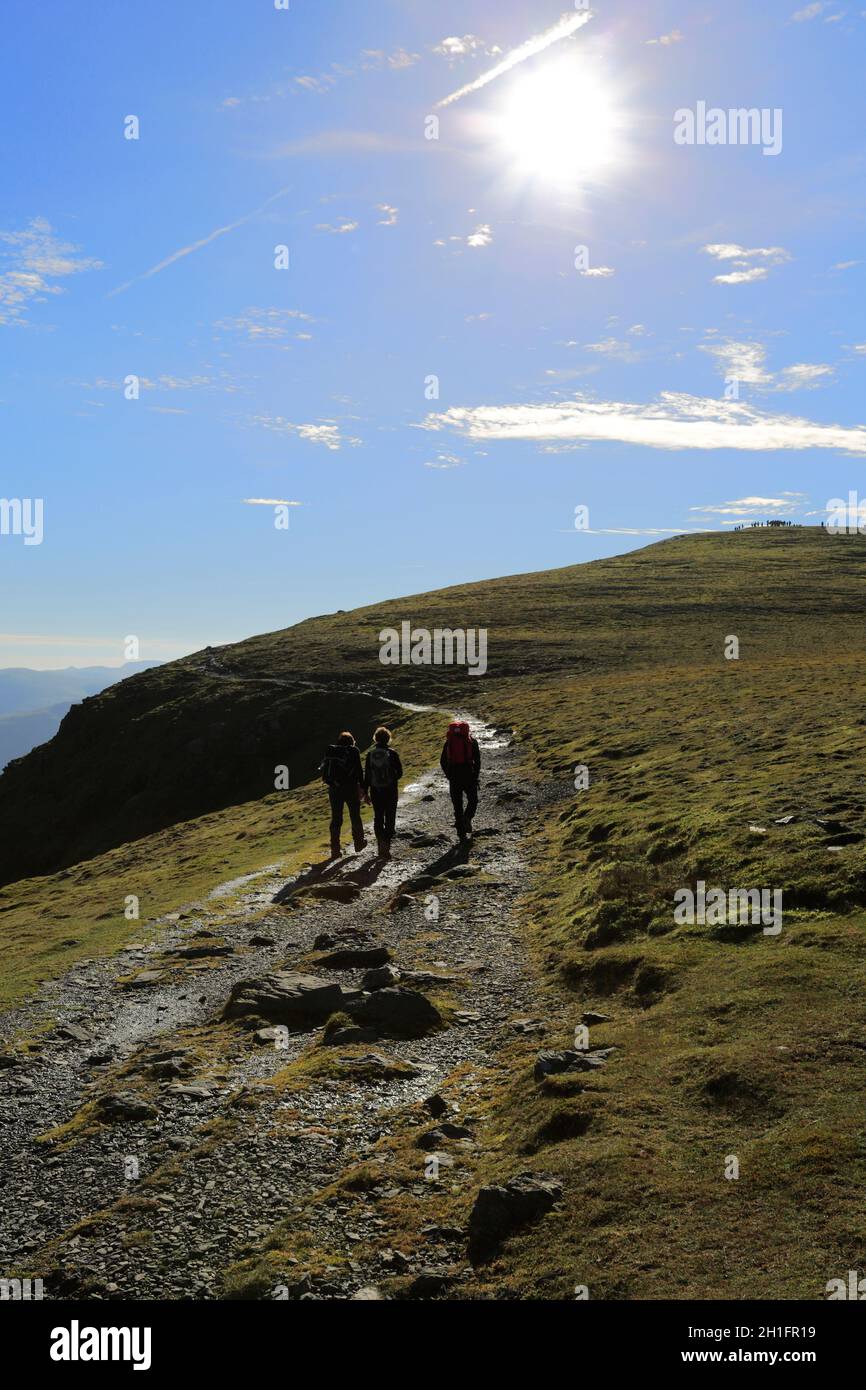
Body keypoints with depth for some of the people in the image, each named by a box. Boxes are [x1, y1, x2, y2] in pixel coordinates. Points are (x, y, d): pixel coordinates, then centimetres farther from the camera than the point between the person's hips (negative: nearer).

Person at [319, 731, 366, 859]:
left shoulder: (330, 751, 6)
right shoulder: (353, 751, -4)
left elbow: (322, 768, 5)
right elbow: (359, 770, -8)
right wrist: (361, 787, -3)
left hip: (334, 789, 3)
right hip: (351, 788, -2)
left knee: (336, 819, 8)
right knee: (355, 816, 15)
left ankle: (335, 849, 5)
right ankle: (359, 843, 28)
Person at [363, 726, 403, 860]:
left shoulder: (370, 754, -2)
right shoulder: (392, 753, -9)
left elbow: (367, 774, 1)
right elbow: (399, 772, -6)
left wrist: (366, 791, 9)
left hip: (375, 791, 2)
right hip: (391, 791, -2)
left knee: (378, 818, 14)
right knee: (390, 818, 5)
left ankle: (381, 845, 8)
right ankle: (386, 844, -7)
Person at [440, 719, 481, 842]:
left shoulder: (449, 742, 7)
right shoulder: (472, 741, 1)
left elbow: (443, 761, 6)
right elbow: (477, 760, -4)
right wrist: (476, 777, 4)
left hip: (454, 777, 2)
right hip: (468, 775, -2)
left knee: (457, 805, 8)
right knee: (473, 800, 16)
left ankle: (462, 832, 6)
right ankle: (467, 819, -12)